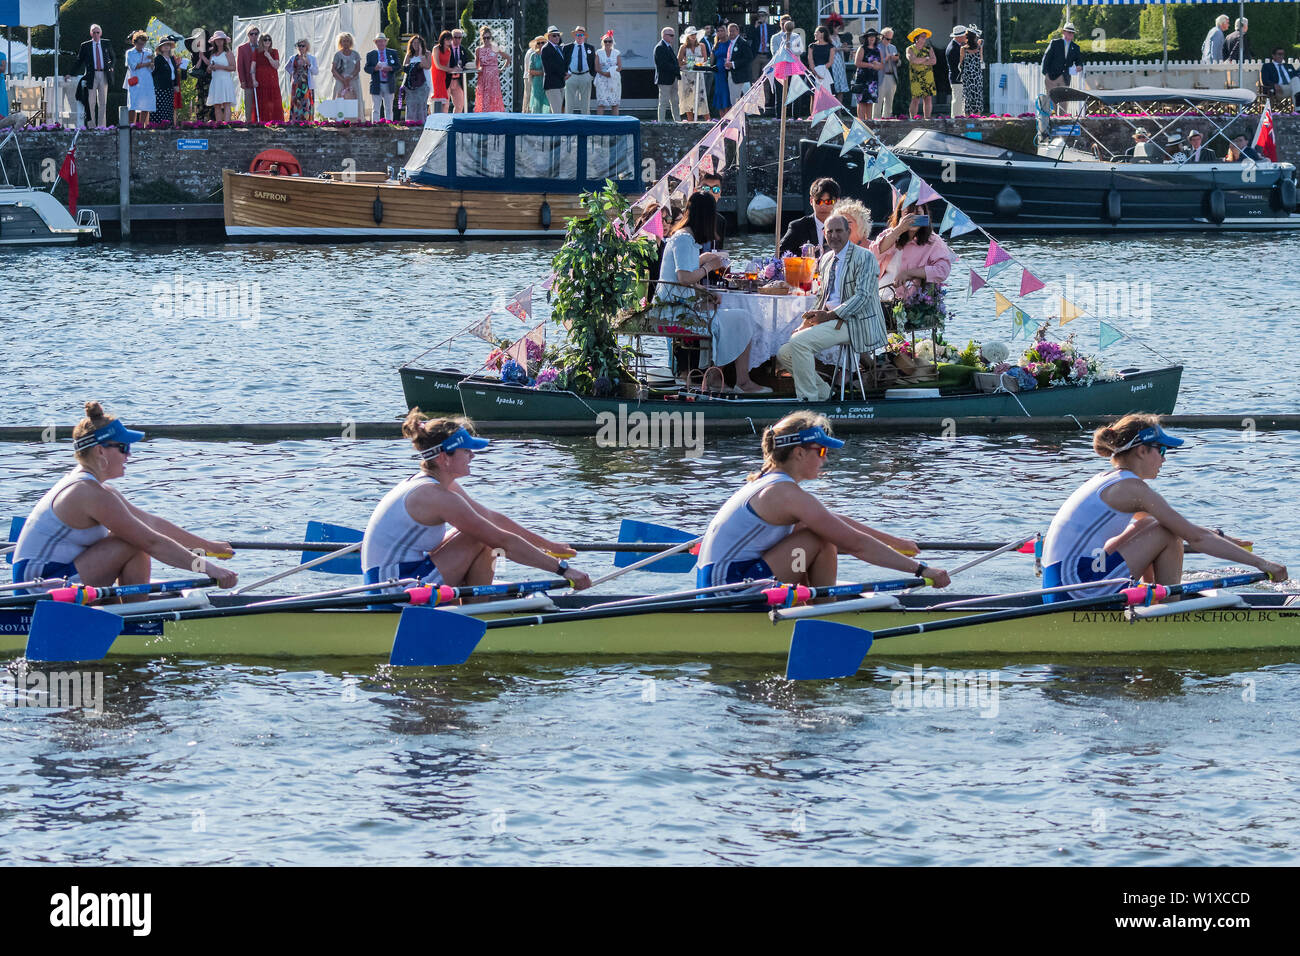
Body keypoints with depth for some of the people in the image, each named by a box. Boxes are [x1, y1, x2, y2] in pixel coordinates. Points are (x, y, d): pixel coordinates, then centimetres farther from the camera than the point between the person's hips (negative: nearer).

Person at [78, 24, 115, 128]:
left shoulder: (106, 44, 9)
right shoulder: (85, 45, 3)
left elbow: (112, 57, 23)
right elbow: (79, 61, 7)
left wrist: (110, 67, 6)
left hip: (104, 76, 2)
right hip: (92, 76, -2)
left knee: (103, 102, 4)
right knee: (91, 102, -1)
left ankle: (102, 125, 7)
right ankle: (92, 126, 4)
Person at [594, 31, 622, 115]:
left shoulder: (617, 53, 9)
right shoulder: (599, 53, 7)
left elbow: (620, 67, 1)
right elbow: (597, 68, 0)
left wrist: (611, 72, -16)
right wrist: (604, 73, -17)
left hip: (614, 80, 1)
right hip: (602, 80, -1)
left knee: (615, 103, -1)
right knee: (601, 102, -9)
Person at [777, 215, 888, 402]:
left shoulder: (864, 257, -7)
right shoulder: (826, 260, 17)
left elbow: (862, 296, -15)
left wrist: (829, 315, -21)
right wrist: (808, 321, 3)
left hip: (852, 322, -8)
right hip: (828, 319, 8)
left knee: (799, 343, -27)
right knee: (784, 354, -2)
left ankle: (809, 399, -17)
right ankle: (823, 393, 8)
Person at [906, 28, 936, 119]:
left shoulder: (929, 49, 12)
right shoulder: (910, 49, 3)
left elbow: (933, 61, -1)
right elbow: (913, 60, -15)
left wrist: (920, 62, -9)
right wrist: (926, 59, -4)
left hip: (928, 77, 3)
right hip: (915, 78, -3)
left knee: (928, 99, 1)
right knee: (915, 100, -8)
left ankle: (927, 118, 6)